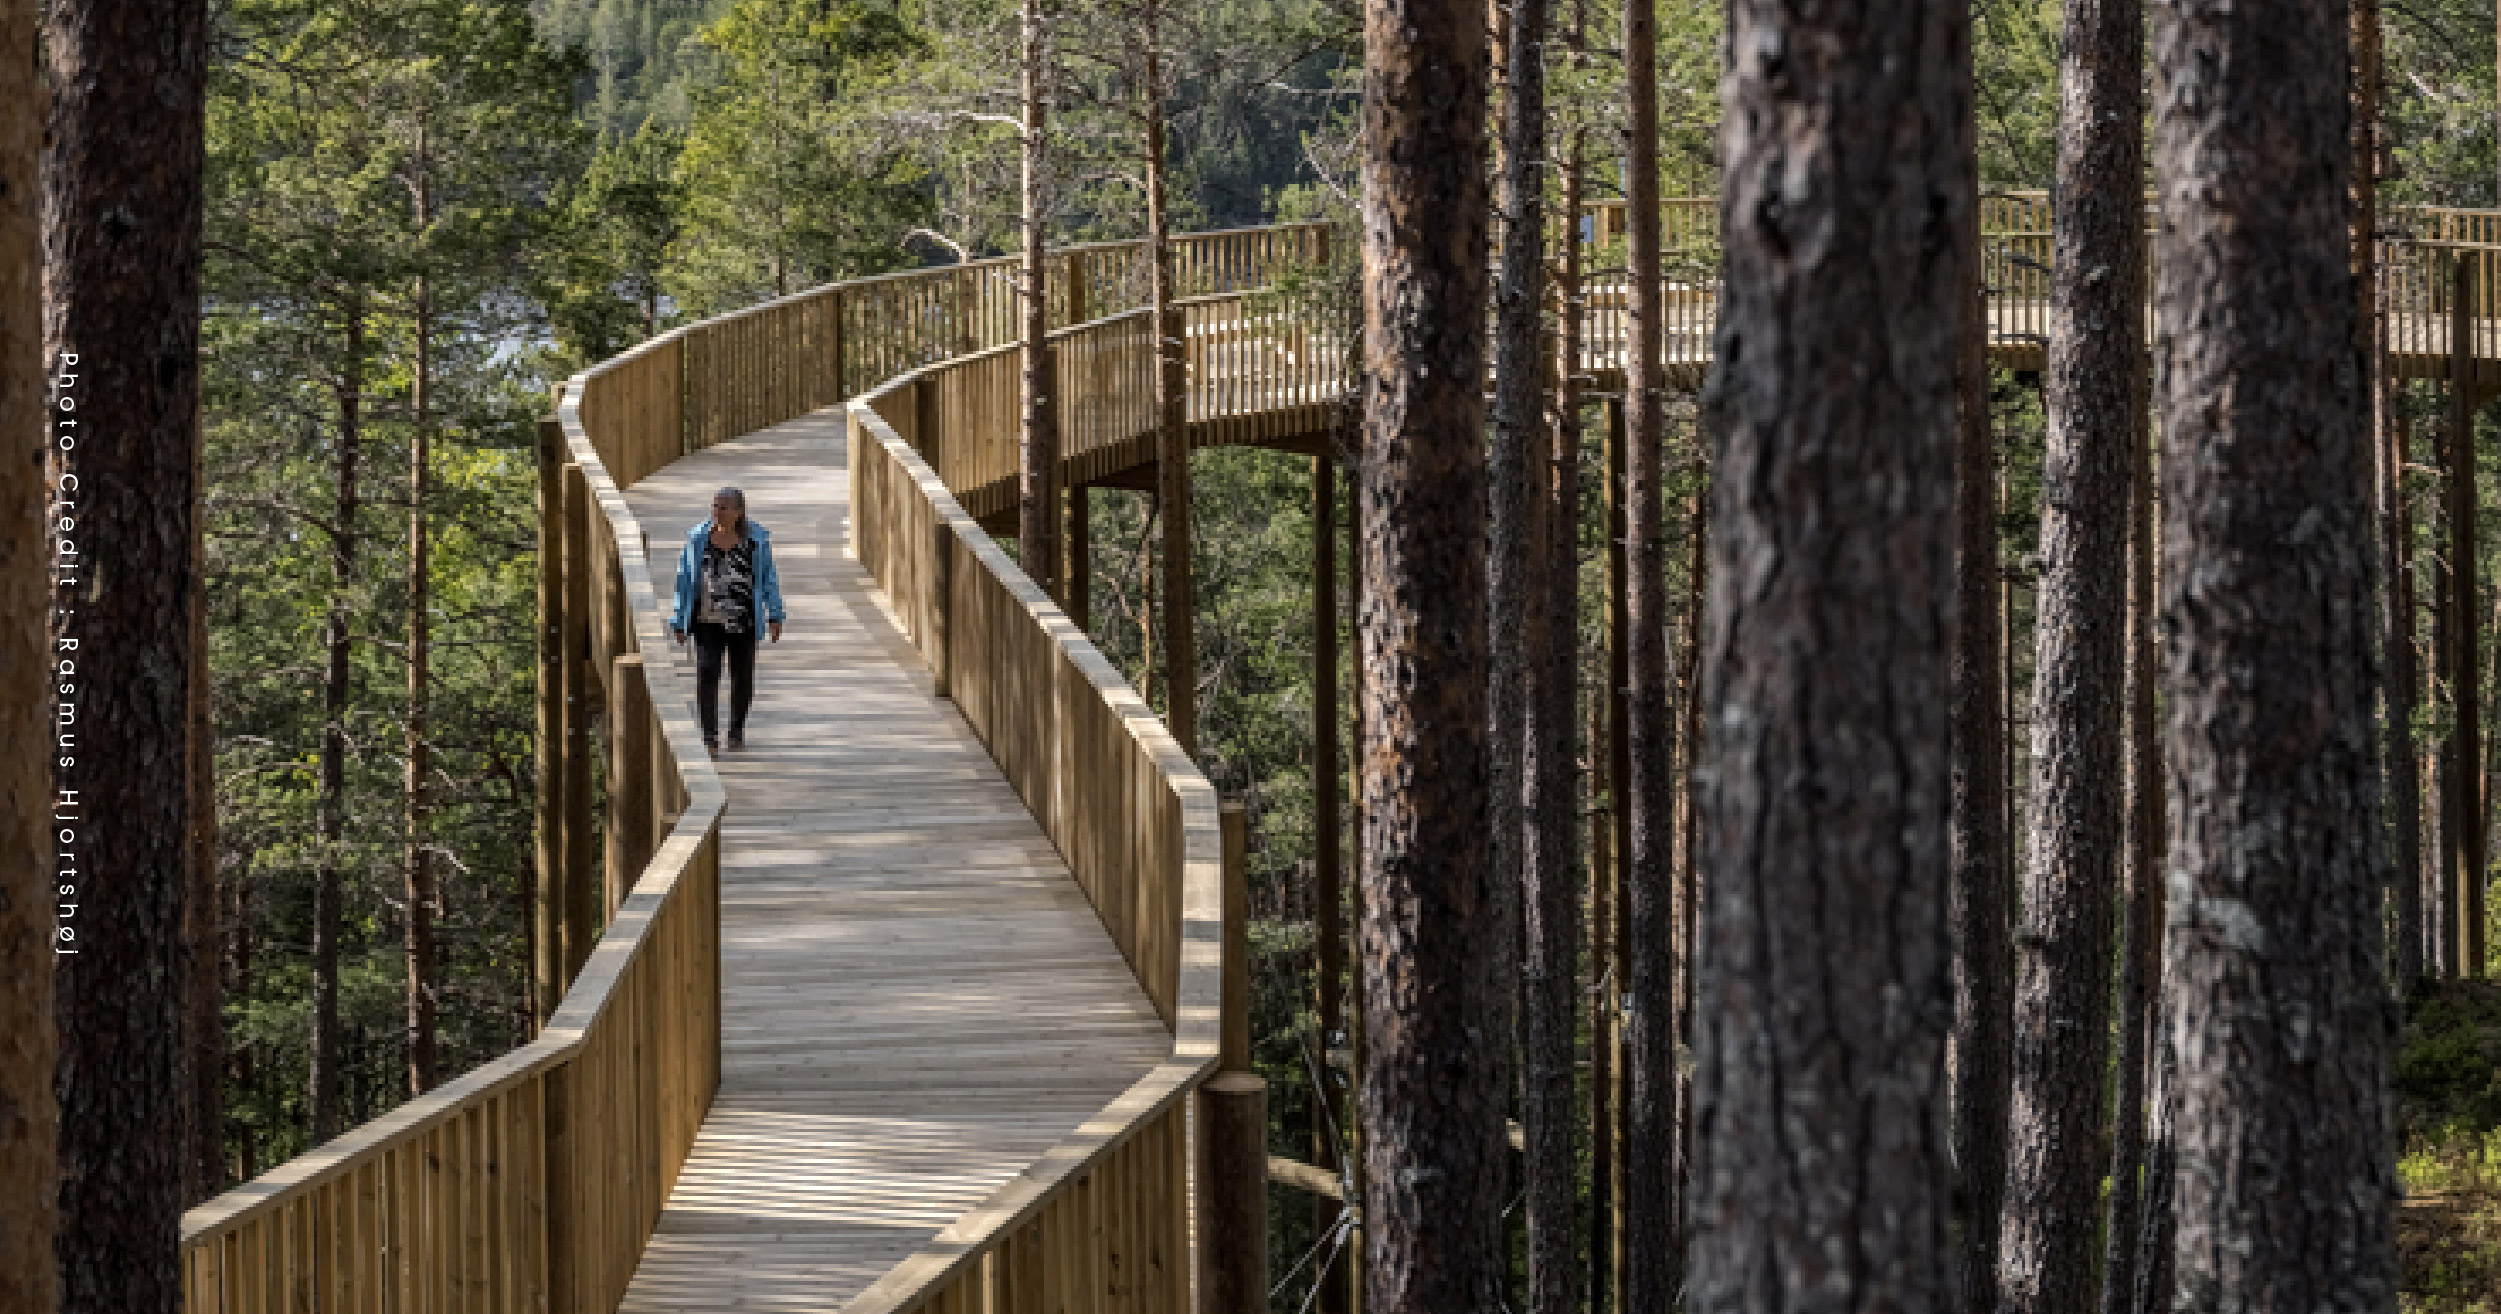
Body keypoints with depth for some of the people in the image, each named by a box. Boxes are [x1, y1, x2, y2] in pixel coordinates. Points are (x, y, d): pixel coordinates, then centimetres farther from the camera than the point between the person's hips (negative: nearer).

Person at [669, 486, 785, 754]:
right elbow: (685, 579, 4)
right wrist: (679, 621, 4)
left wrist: (774, 615, -4)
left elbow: (768, 578, 3)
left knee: (742, 676, 10)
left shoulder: (756, 538, -3)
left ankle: (737, 730, 31)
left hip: (744, 621, 1)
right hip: (708, 620, -1)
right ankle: (709, 738, -13)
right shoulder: (698, 538, -2)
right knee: (707, 673, -14)